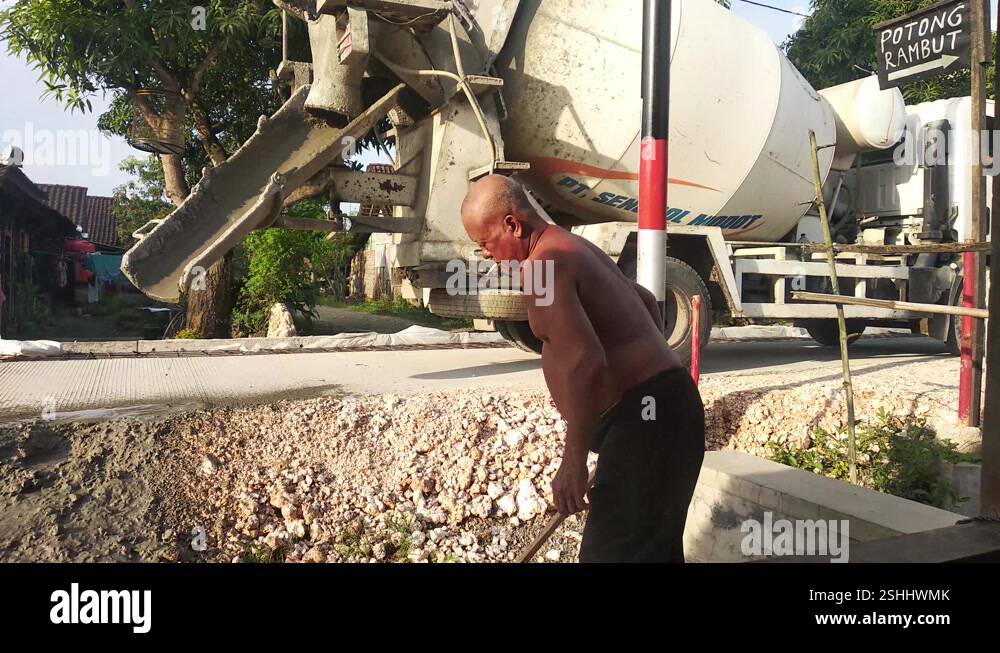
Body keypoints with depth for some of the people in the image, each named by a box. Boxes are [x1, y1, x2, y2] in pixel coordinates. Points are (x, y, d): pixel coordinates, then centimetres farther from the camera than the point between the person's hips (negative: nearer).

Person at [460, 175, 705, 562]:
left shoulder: (542, 264, -15)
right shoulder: (574, 249, 18)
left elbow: (586, 364, -27)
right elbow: (647, 302, 33)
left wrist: (573, 459, -20)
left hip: (643, 419, -11)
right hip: (662, 406, 11)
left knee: (611, 551, -7)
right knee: (654, 547, 18)